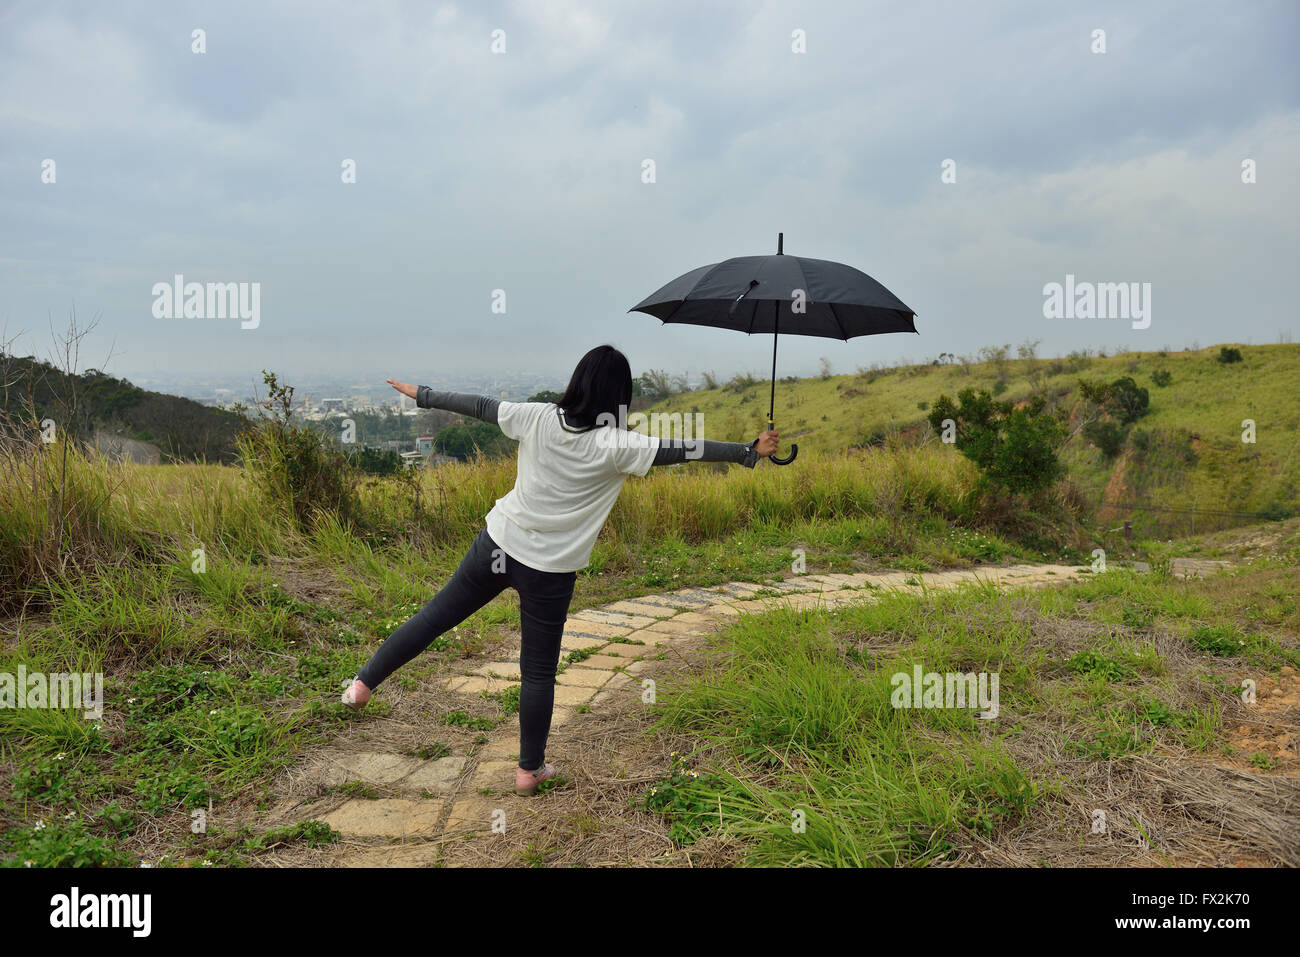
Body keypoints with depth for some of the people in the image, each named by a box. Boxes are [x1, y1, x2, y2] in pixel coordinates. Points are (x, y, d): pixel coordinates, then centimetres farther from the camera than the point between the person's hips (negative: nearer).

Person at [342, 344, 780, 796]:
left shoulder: (538, 417, -6)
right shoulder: (615, 446, -16)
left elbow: (481, 406, 5)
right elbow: (685, 450, -14)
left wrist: (423, 395, 19)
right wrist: (750, 451, -7)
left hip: (498, 543, 3)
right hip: (549, 571, -3)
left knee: (436, 615, 20)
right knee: (539, 672, 11)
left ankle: (363, 683, 24)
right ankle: (529, 769, 25)